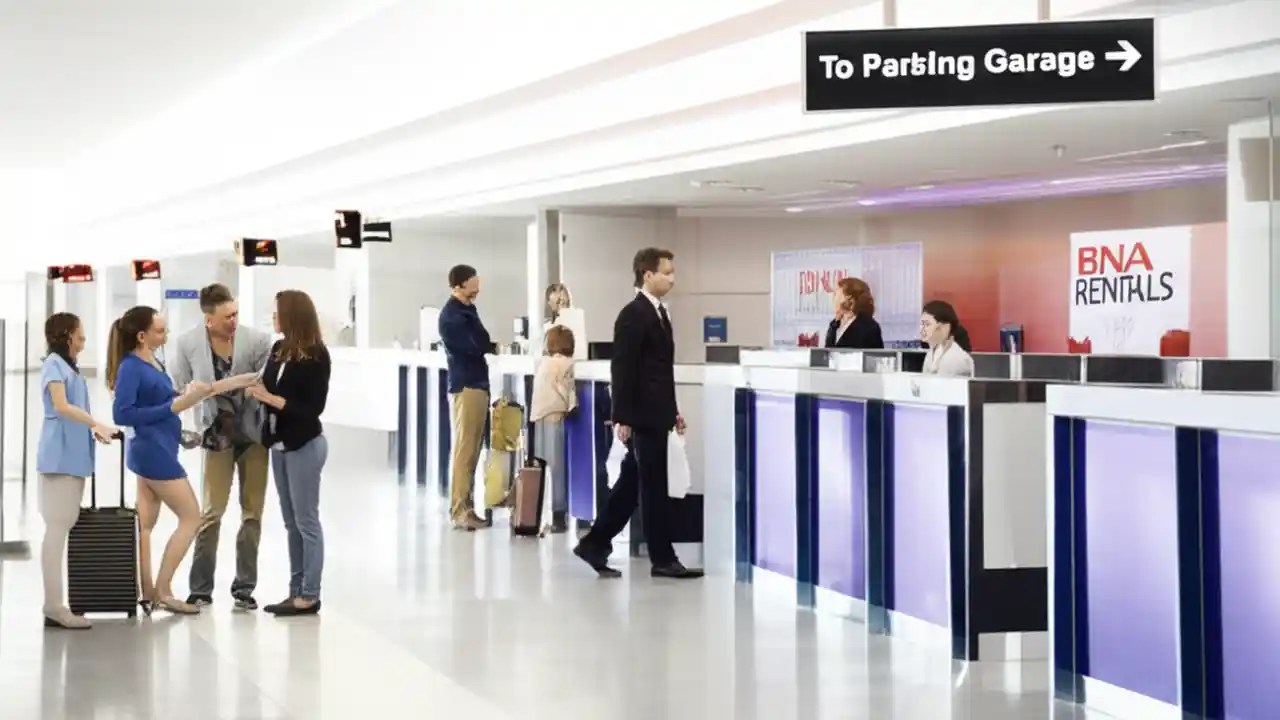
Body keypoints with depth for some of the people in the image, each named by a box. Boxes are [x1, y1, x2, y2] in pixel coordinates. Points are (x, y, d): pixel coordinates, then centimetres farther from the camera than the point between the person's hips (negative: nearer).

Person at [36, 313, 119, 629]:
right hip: (60, 456, -9)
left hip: (73, 456, 9)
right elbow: (60, 406, -17)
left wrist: (93, 429, 7)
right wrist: (98, 424, -19)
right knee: (57, 528, -11)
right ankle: (54, 606, -14)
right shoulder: (54, 363, -6)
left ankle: (55, 603, 8)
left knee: (63, 528, 7)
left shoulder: (67, 366, 20)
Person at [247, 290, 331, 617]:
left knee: (306, 521, -1)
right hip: (279, 444, 7)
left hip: (304, 445, -7)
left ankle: (310, 596, 4)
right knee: (291, 522, 11)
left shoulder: (316, 356, -13)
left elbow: (313, 407, -15)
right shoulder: (278, 349, 6)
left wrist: (272, 399, -18)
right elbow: (268, 387, 10)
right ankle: (296, 591, 16)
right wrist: (257, 391, -11)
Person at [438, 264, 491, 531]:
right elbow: (479, 345, -19)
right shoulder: (452, 315, -14)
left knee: (471, 451, 11)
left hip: (476, 383, 10)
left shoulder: (467, 310, 16)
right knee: (465, 451, -10)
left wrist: (482, 344, -3)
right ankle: (460, 512, -10)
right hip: (466, 385, -10)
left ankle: (466, 508, 16)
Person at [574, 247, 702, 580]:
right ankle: (663, 559, 5)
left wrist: (672, 410, 18)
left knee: (632, 484, 13)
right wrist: (623, 418, -19)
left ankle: (595, 545, 19)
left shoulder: (659, 312, 14)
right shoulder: (633, 315, -14)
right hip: (642, 417, -9)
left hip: (656, 415, 9)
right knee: (654, 488, -2)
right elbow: (622, 369, -17)